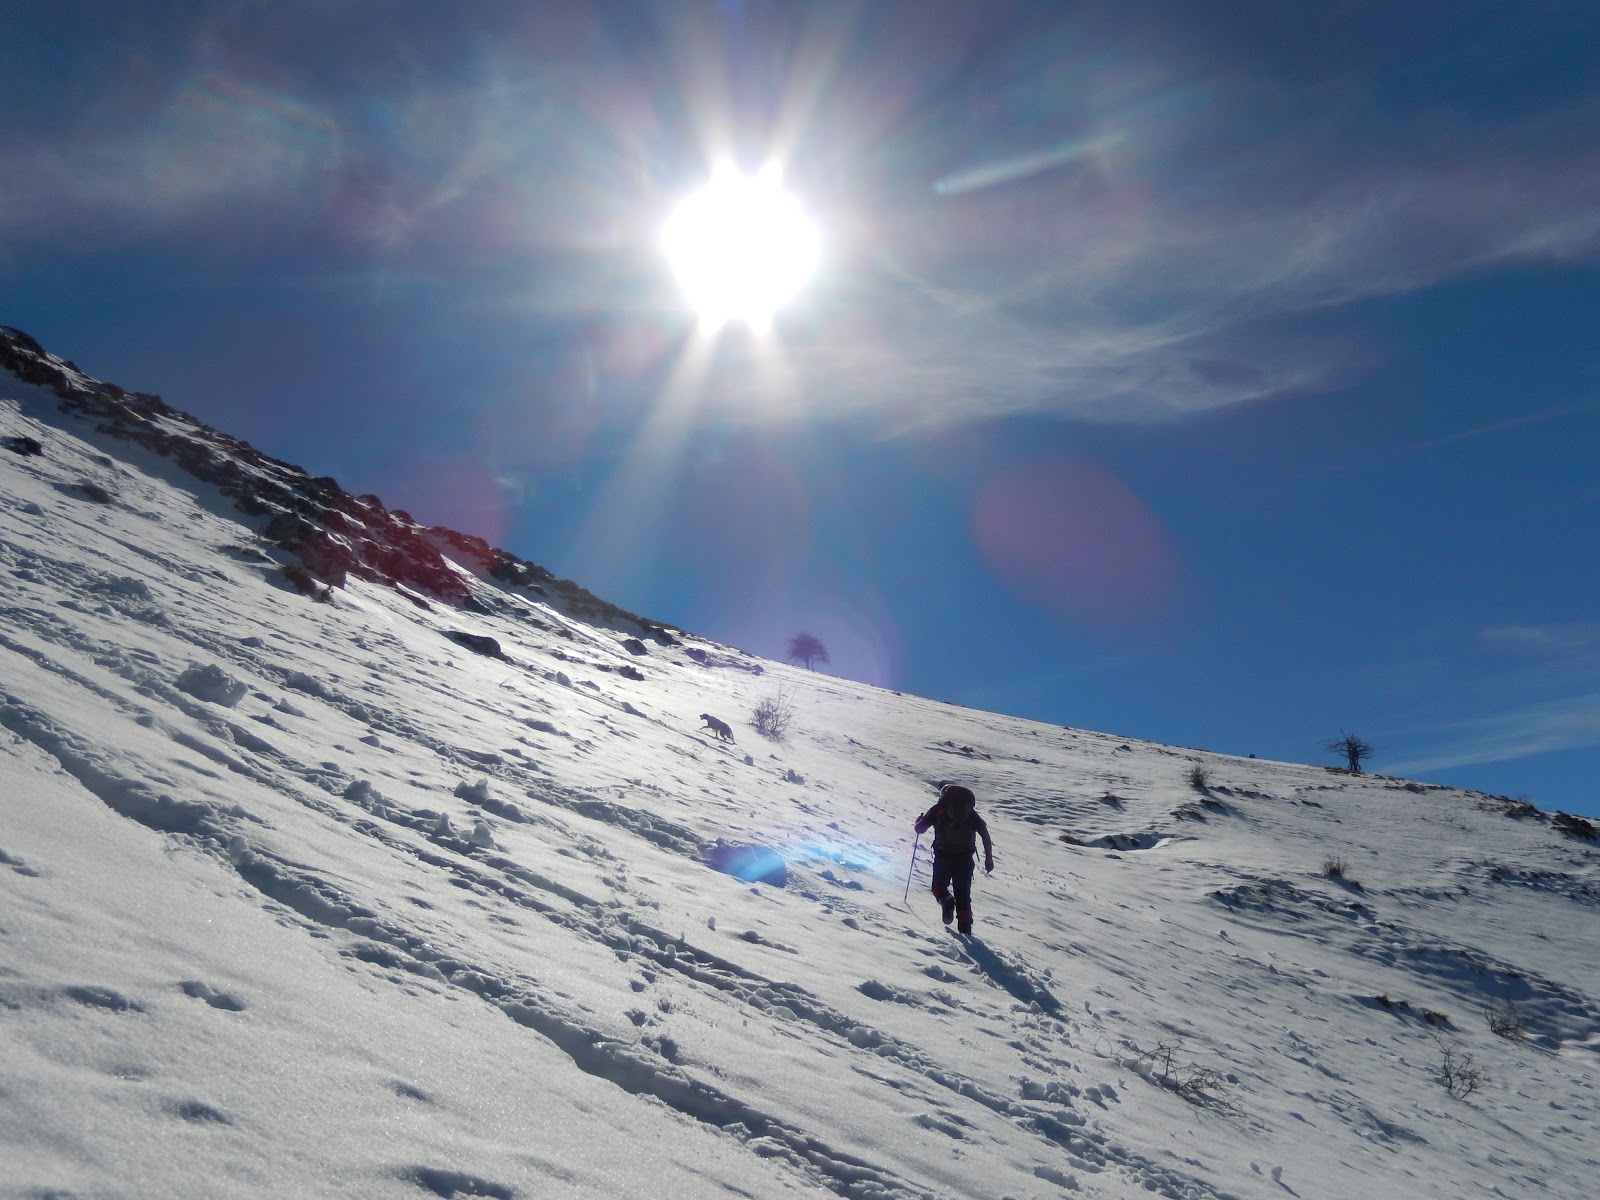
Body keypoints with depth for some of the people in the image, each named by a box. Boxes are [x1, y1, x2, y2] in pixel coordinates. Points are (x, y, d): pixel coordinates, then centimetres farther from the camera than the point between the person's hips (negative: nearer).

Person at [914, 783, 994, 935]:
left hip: (943, 857, -2)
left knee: (939, 886, 19)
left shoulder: (938, 809, 6)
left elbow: (919, 829, 3)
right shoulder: (970, 812, 12)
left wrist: (919, 822, 27)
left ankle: (945, 899, -14)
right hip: (965, 858, 2)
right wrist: (989, 857, 1)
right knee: (963, 895, 14)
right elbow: (984, 833, 0)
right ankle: (965, 929, 6)